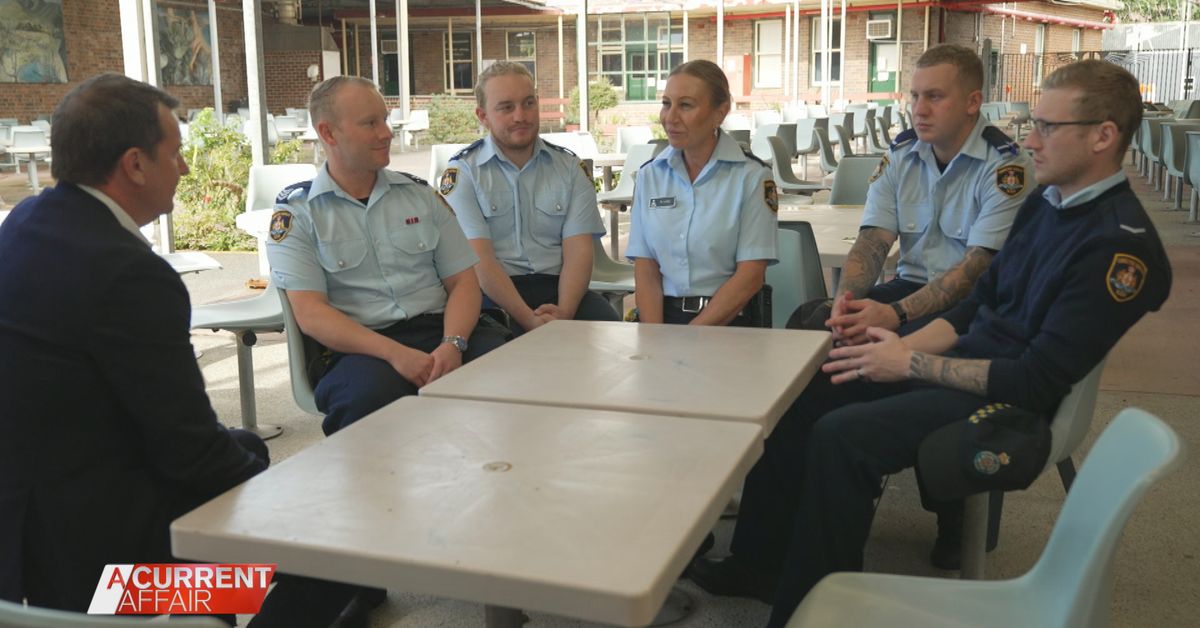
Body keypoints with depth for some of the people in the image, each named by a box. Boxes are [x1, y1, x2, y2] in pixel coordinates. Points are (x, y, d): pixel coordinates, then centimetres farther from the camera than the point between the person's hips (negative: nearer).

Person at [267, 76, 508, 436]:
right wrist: (396, 353, -20)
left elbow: (463, 281, 12)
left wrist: (453, 344, -11)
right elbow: (309, 313, -5)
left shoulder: (419, 194, 17)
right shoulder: (296, 212, 6)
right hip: (359, 348, -3)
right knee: (371, 393, -40)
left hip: (441, 328, 4)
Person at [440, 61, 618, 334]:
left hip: (557, 284, 3)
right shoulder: (462, 172, 2)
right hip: (493, 294, -3)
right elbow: (479, 259, -9)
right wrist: (529, 319, -22)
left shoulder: (570, 167, 12)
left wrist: (563, 314, -18)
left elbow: (578, 250, 1)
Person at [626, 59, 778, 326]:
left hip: (729, 320, -3)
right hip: (663, 315, 3)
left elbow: (750, 275, -7)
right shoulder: (650, 176, 9)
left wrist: (690, 337, -14)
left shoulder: (752, 177, -2)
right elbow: (645, 269, 5)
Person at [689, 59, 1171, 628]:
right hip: (967, 356, 9)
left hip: (1006, 396, -9)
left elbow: (1038, 381, -22)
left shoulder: (1120, 245, -19)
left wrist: (911, 363, -17)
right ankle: (762, 563, 14)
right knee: (797, 395, 2)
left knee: (840, 435, -26)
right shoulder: (1046, 202, 8)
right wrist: (901, 348, -3)